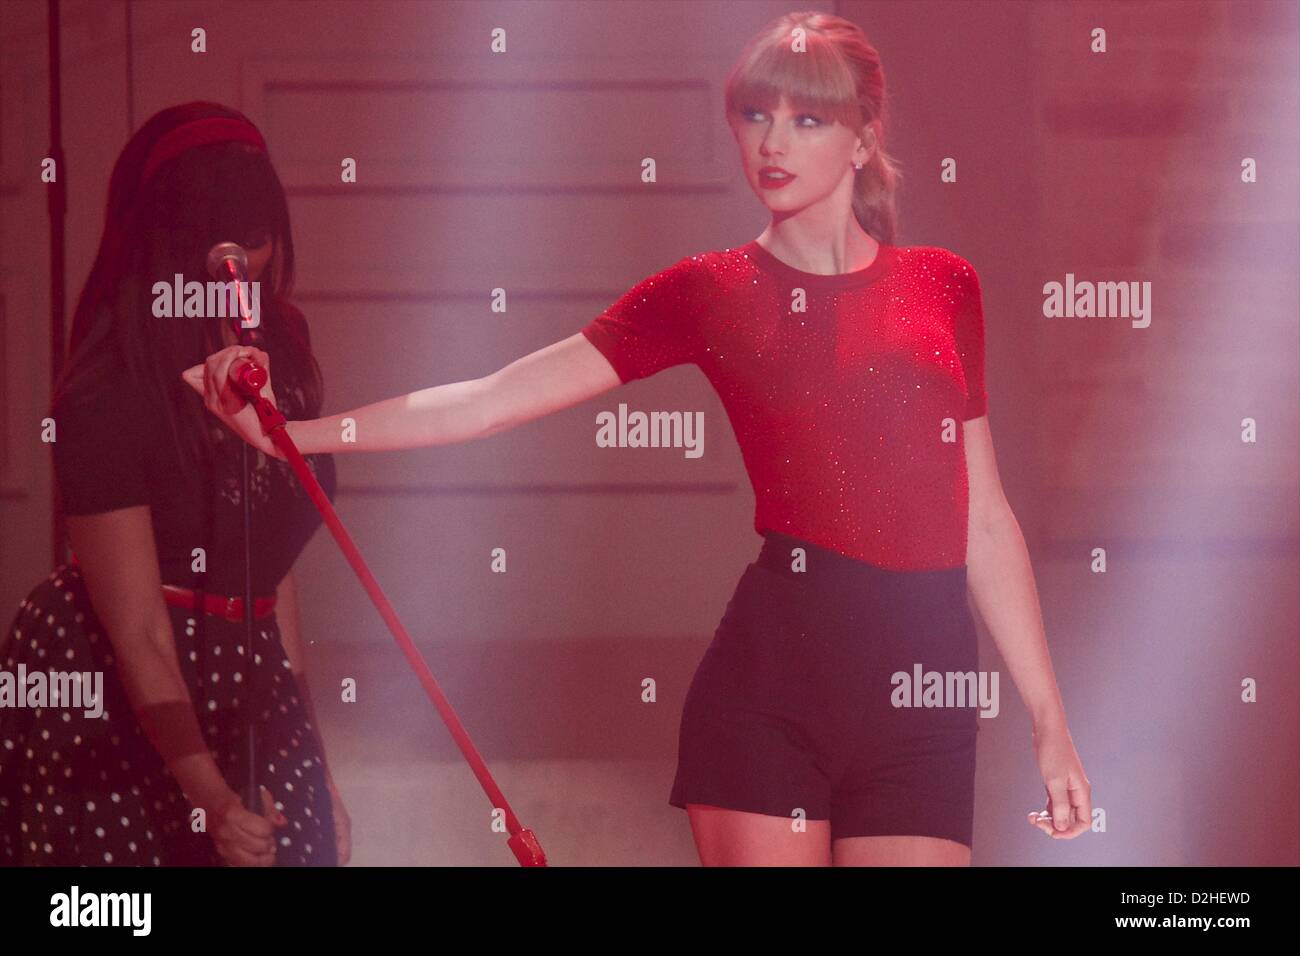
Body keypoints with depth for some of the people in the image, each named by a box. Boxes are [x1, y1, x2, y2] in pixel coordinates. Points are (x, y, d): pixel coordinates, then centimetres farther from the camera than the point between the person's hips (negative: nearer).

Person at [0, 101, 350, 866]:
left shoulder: (276, 355, 1)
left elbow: (271, 569, 8)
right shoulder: (108, 396, -20)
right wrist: (209, 797, -28)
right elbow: (137, 633, -20)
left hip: (238, 686, 6)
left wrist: (311, 759, 10)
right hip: (107, 708, -6)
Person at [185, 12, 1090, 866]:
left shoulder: (943, 286, 12)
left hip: (924, 691, 2)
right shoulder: (709, 292, 7)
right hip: (773, 669, -2)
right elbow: (490, 402, 2)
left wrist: (1050, 719, 12)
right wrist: (288, 432, -7)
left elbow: (985, 519, 15)